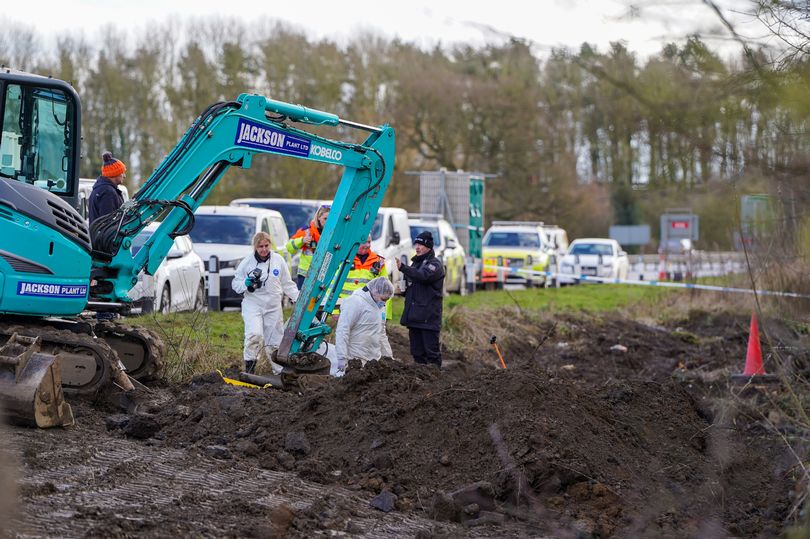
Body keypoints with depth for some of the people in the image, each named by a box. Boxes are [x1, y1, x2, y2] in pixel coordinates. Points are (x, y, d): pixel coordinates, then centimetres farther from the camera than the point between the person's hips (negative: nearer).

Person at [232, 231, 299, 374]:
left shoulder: (278, 260, 5)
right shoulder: (247, 262, -1)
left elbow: (287, 284, 14)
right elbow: (235, 284, 5)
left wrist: (298, 299, 7)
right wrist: (246, 283, -16)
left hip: (273, 307, 2)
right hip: (253, 305, -2)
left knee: (274, 341, 6)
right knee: (255, 334, -24)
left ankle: (280, 370, 17)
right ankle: (249, 365, -10)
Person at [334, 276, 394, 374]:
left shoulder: (378, 306, 16)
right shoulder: (356, 302, -13)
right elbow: (342, 330, -19)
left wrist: (388, 356, 22)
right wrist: (342, 358, -23)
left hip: (374, 360, 8)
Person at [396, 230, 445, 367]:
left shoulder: (435, 263, -5)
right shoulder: (416, 263, 20)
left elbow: (423, 276, -27)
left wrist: (403, 267, -35)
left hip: (429, 316, -8)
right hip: (414, 315, 8)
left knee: (431, 350, -8)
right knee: (417, 352, 10)